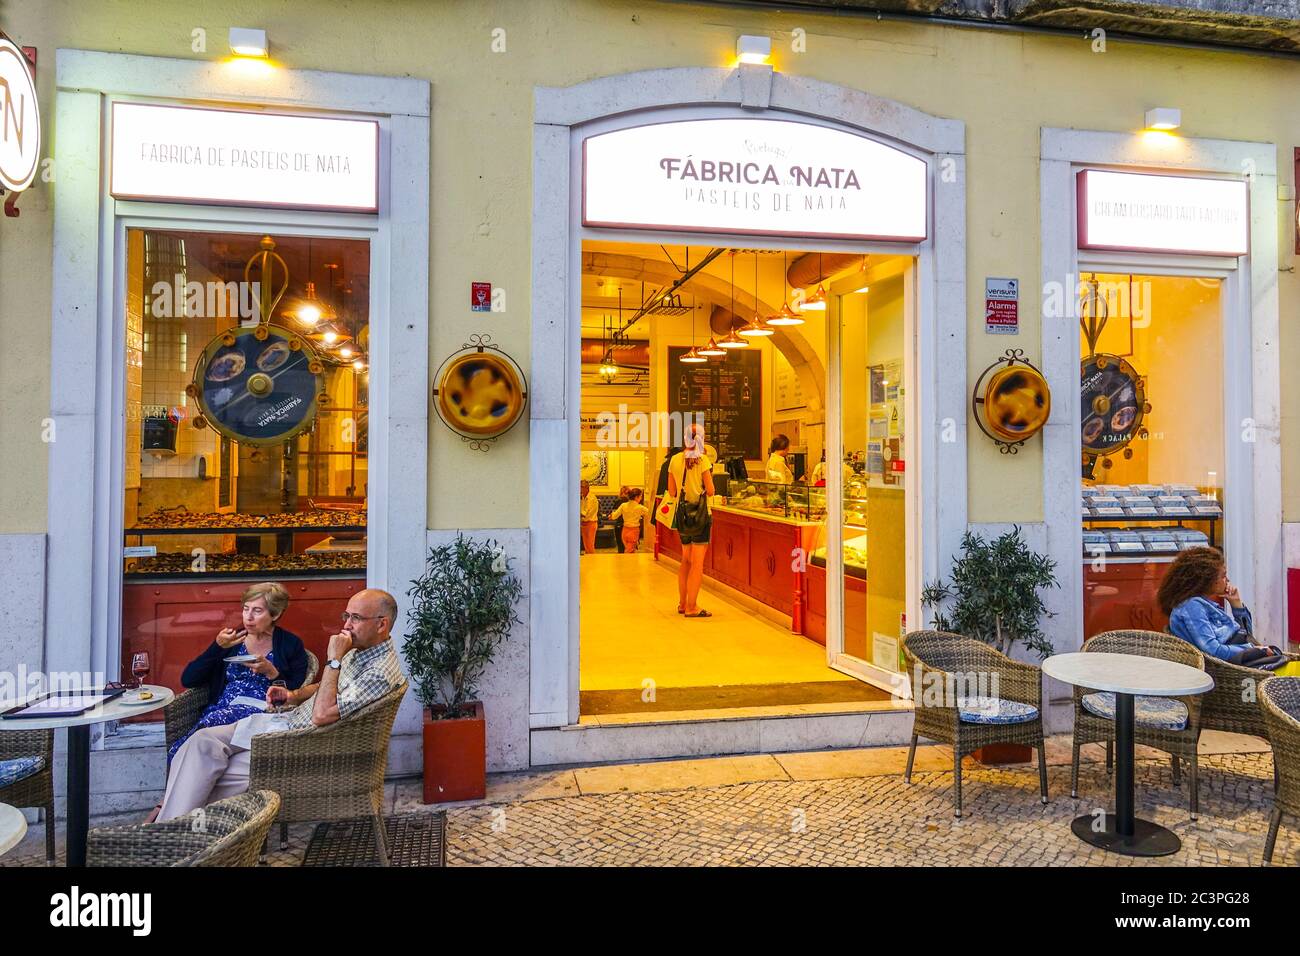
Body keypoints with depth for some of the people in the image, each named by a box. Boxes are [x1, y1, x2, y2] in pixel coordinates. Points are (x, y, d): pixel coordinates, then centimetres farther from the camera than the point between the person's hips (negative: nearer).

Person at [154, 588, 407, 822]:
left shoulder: (381, 671, -23)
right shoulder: (357, 651, 8)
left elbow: (321, 714, -28)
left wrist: (334, 660, -25)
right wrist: (292, 695, 5)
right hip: (290, 720, 9)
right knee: (203, 740, -5)